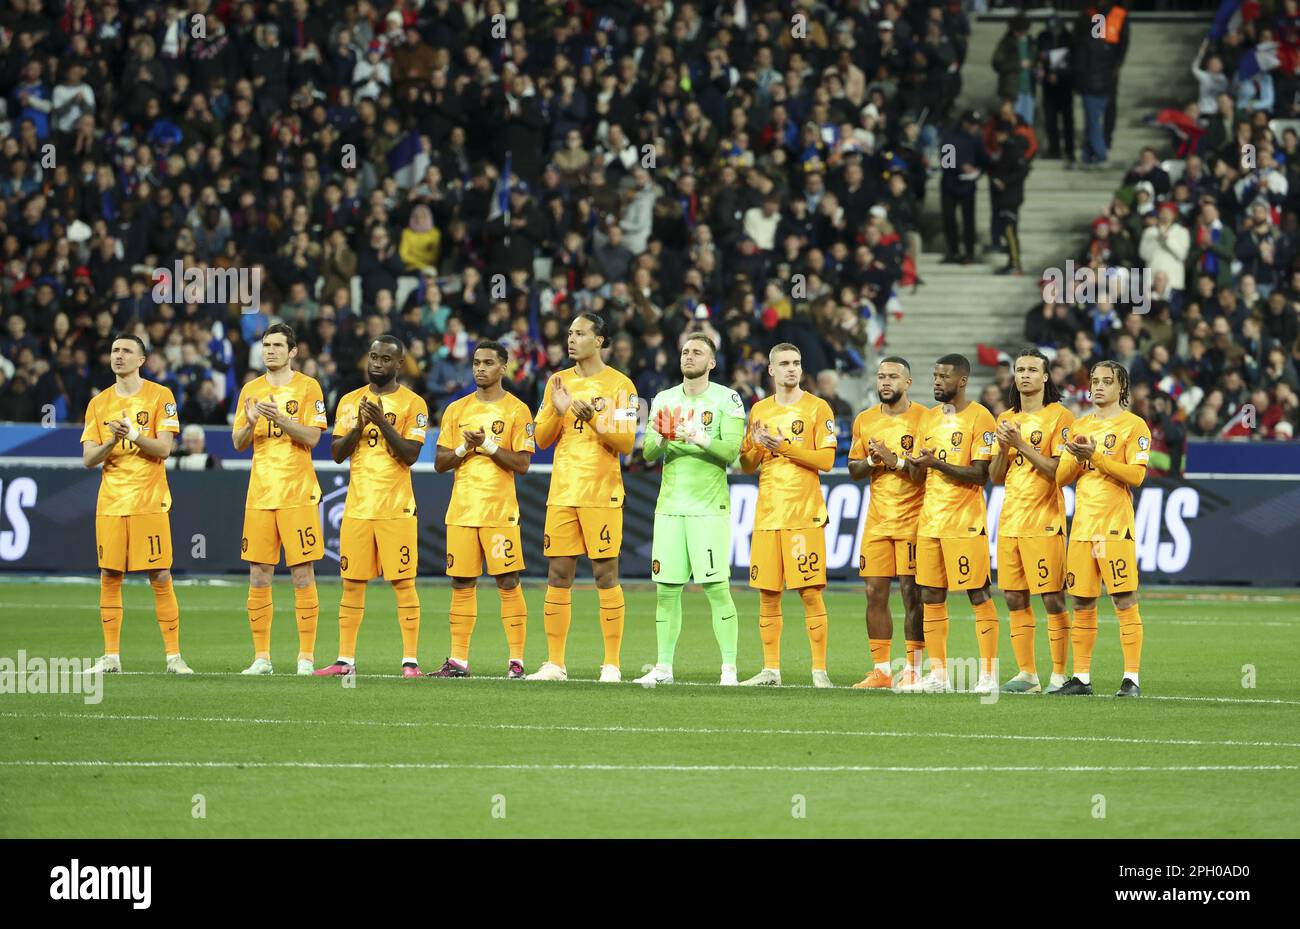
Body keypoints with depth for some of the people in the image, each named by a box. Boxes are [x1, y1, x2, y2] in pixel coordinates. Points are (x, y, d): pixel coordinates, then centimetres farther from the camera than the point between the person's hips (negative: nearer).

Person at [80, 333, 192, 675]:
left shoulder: (160, 396, 0)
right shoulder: (99, 403, 10)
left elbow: (164, 448, -7)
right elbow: (88, 459, 6)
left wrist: (133, 435, -22)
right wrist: (111, 442, -13)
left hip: (150, 502, -3)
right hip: (110, 503, 3)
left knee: (160, 576, -5)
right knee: (109, 576, 2)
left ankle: (173, 655, -1)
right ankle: (111, 656, 8)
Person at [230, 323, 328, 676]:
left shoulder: (307, 387, 1)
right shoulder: (251, 390, 12)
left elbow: (312, 437, -8)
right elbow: (237, 443, 10)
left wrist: (280, 419, -21)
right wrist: (251, 423, -10)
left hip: (298, 494, -4)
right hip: (260, 494, 4)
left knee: (303, 575, -4)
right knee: (258, 577, 2)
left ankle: (306, 657, -1)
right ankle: (261, 657, 8)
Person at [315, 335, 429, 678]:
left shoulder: (413, 404, -1)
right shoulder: (350, 402, 12)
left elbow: (410, 454, -9)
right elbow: (337, 453, 7)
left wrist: (383, 422, -19)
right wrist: (359, 426, -9)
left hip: (396, 508, -4)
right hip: (357, 506, 4)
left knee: (403, 582, -4)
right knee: (352, 583, 5)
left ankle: (410, 660, -2)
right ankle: (345, 660, 9)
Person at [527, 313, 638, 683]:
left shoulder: (619, 385, -2)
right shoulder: (558, 382, 13)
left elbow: (626, 443, -7)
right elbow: (541, 439, 12)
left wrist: (593, 419, -19)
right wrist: (558, 412, -5)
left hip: (601, 495, -5)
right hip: (562, 494, 5)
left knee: (606, 575, -4)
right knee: (558, 576, 4)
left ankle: (612, 665, -1)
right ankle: (555, 664, 9)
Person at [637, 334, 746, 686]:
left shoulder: (726, 400, 0)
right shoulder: (665, 400, 13)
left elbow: (731, 451, -10)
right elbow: (648, 453, 9)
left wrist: (699, 438, -25)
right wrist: (659, 439, -13)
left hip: (710, 507, -4)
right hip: (670, 506, 4)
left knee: (717, 589, -7)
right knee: (666, 590, 4)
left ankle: (729, 669, -4)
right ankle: (663, 667, 11)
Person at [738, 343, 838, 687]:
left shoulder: (817, 408, 0)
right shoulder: (759, 410, 14)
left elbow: (826, 460, -7)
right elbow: (747, 466, 16)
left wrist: (785, 447, -14)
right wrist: (757, 446, -5)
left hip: (804, 515, -5)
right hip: (767, 514, 5)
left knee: (810, 592, -8)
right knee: (767, 593, 4)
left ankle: (819, 670, -4)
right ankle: (770, 670, 11)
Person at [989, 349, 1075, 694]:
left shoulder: (1059, 417, -4)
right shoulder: (1007, 420, 16)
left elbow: (1060, 471, -12)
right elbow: (996, 477, 16)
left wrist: (1021, 445, -15)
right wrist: (1003, 448, -3)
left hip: (1044, 520, -6)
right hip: (1010, 520, 6)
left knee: (1053, 598, -6)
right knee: (1015, 599, 6)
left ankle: (1059, 674, -2)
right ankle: (1026, 673, 12)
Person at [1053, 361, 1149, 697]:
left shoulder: (1133, 425, 0)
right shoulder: (1080, 426, 17)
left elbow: (1136, 474, -10)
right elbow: (1060, 477, 15)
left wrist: (1096, 456, -16)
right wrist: (1077, 458, -5)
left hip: (1115, 525, -6)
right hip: (1082, 526, 6)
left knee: (1125, 600, -9)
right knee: (1082, 603, 6)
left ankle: (1131, 678, -8)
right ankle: (1081, 678, 11)